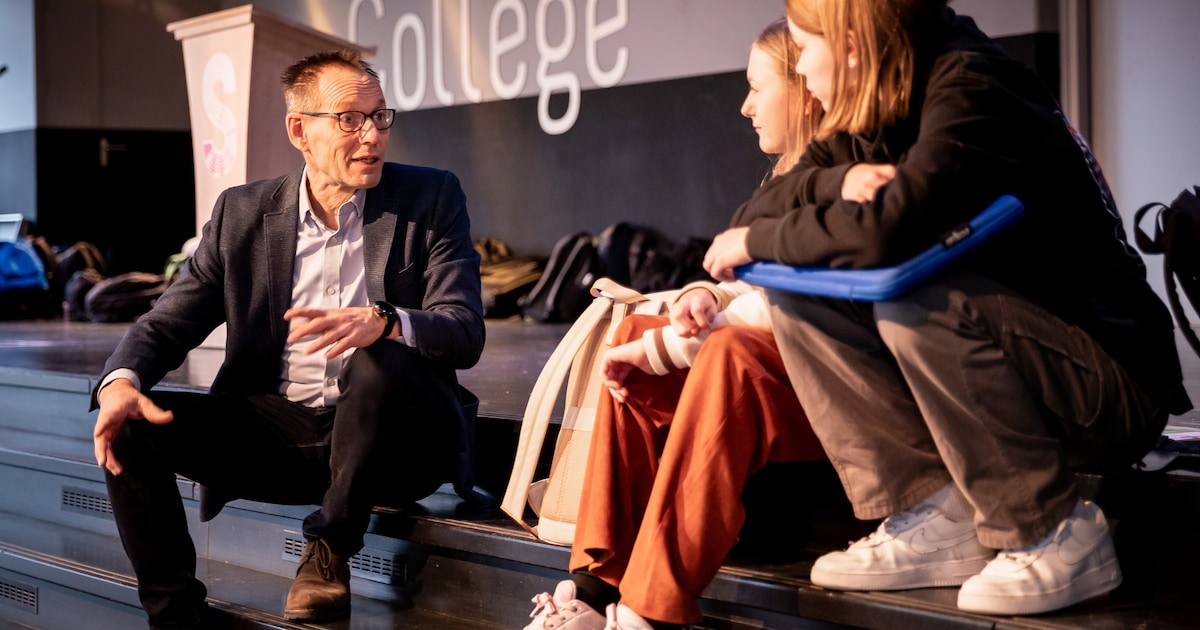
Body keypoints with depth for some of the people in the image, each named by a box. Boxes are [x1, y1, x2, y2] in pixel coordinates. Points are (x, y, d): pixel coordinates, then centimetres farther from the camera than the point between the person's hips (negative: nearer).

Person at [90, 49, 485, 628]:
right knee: (127, 427, -15)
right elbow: (168, 323, 7)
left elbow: (466, 332, -12)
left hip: (393, 443, -3)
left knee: (380, 362, -35)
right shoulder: (242, 213, 7)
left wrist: (381, 321, -35)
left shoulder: (432, 199, -1)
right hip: (277, 431, 3)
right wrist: (119, 380, -17)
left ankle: (329, 550, -12)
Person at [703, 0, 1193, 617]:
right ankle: (937, 519, -6)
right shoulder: (871, 112, 7)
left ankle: (1056, 537, -15)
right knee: (797, 296, -5)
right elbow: (759, 208, 4)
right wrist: (839, 181, -16)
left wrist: (756, 241, -19)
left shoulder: (971, 87, -18)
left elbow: (891, 227, -34)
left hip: (1112, 383, -8)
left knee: (915, 303, -33)